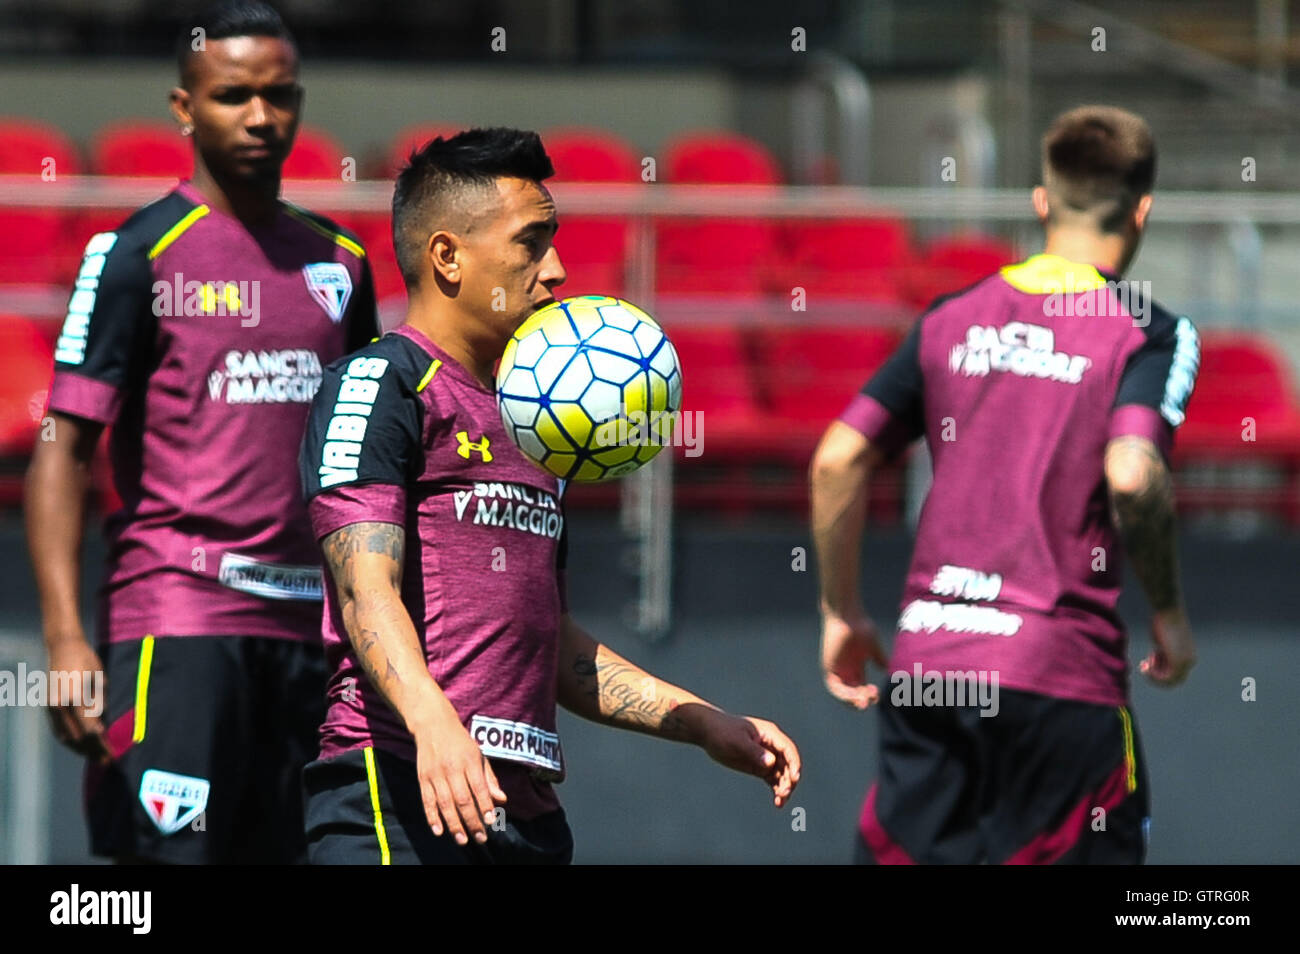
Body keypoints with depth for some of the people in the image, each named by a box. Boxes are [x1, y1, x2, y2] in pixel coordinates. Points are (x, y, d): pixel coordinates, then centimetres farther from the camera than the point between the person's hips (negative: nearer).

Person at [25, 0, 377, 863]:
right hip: (173, 619, -6)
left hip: (304, 626, 6)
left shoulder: (339, 262, 14)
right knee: (166, 856, -13)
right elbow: (63, 452, -7)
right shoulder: (137, 256, -3)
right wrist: (65, 636, -17)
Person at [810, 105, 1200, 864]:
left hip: (923, 656, 4)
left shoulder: (953, 318, 12)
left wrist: (843, 614, 17)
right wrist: (1170, 614, -3)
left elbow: (837, 460, 7)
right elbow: (1132, 475, -18)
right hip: (1060, 670, -4)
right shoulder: (1150, 332, -2)